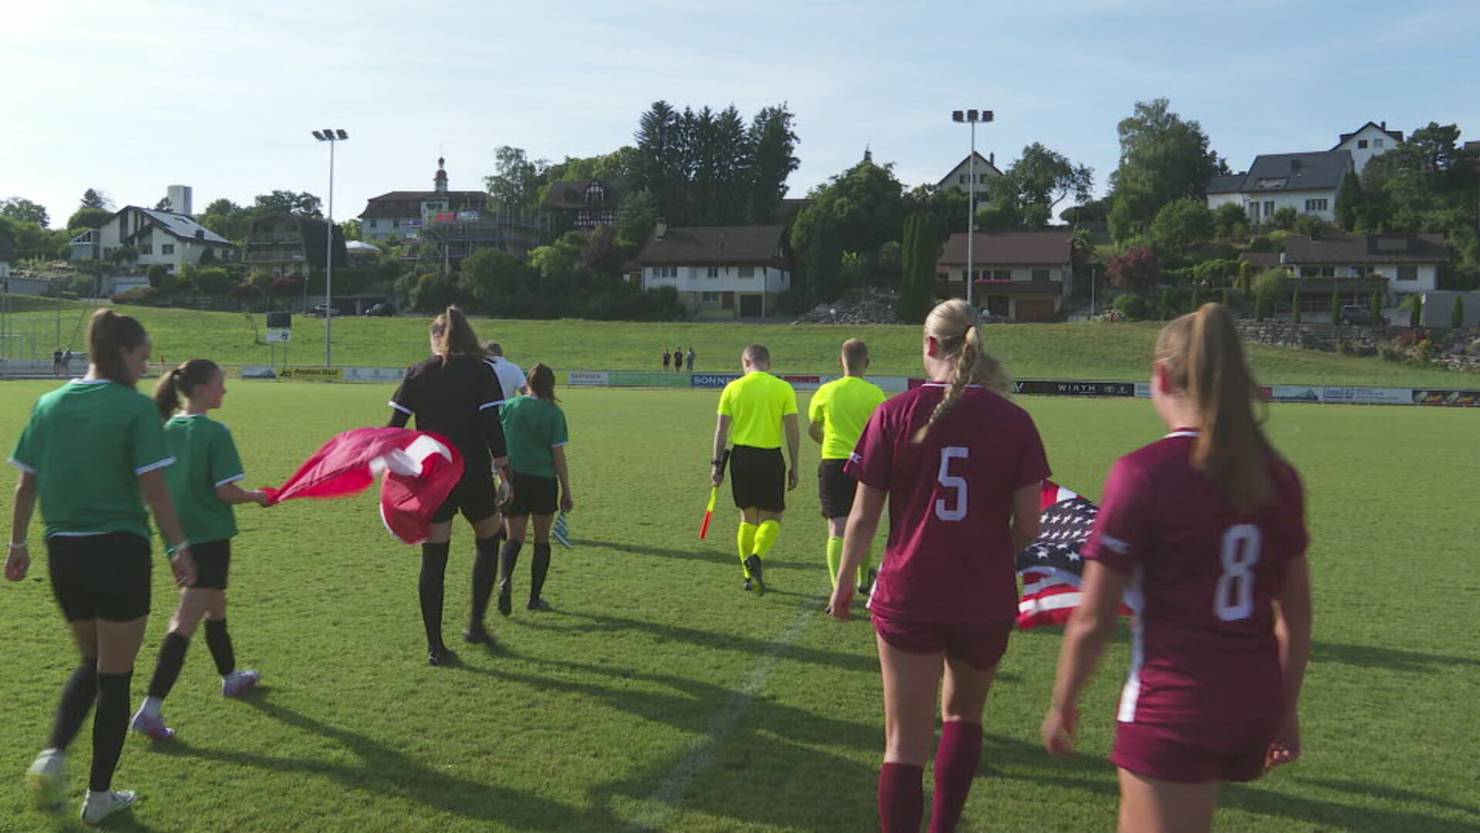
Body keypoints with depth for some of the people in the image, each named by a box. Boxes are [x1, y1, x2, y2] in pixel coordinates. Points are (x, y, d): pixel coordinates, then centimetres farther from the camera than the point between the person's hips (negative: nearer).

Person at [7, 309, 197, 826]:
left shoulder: (49, 405, 6)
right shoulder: (136, 408, -11)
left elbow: (26, 484, 10)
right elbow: (153, 488, -14)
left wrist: (18, 543, 20)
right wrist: (179, 547, -7)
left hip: (63, 552, 6)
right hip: (119, 551, -6)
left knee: (91, 661, 26)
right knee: (115, 675, 8)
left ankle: (52, 754, 7)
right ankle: (99, 796, 17)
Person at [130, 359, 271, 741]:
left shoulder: (166, 430, 5)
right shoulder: (214, 433, -16)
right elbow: (226, 491, -19)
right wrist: (256, 496, -1)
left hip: (179, 536, 8)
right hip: (209, 538, -8)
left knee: (215, 607, 25)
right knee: (185, 623, -4)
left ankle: (230, 677, 42)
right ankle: (151, 709, -6)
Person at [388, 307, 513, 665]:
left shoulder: (417, 374, 4)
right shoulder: (480, 372, -3)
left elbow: (395, 428, 0)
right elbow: (493, 428, -10)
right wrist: (506, 474, -4)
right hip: (473, 476, -2)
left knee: (433, 561, 6)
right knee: (488, 544, 21)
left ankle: (435, 645, 11)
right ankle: (476, 623, 20)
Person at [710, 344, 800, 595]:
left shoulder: (733, 388, 2)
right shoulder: (784, 389, -2)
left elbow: (721, 429, 1)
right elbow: (792, 430, -3)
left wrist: (716, 463, 7)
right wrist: (794, 467, 3)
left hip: (741, 456, 2)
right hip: (771, 458, -2)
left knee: (748, 516, 15)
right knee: (772, 517, 9)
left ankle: (749, 575, 18)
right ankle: (757, 557, -17)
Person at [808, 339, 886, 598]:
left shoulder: (826, 391, 0)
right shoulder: (875, 393, -5)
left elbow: (813, 431, 10)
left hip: (832, 464, 0)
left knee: (838, 529, -2)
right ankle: (864, 580, 36)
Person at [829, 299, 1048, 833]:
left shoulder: (895, 413, -7)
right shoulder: (1014, 419, -5)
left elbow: (863, 516, -4)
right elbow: (1027, 526, -3)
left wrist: (844, 582, 10)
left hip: (908, 597, -1)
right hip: (987, 601, 2)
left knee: (905, 744, 8)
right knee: (963, 714, 27)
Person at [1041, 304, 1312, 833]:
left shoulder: (1144, 472, -16)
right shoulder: (1277, 476, 2)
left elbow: (1092, 621, -12)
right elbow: (1296, 615, 9)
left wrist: (1062, 706, 2)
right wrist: (1286, 708, 22)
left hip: (1171, 710, -7)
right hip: (1255, 707, 7)